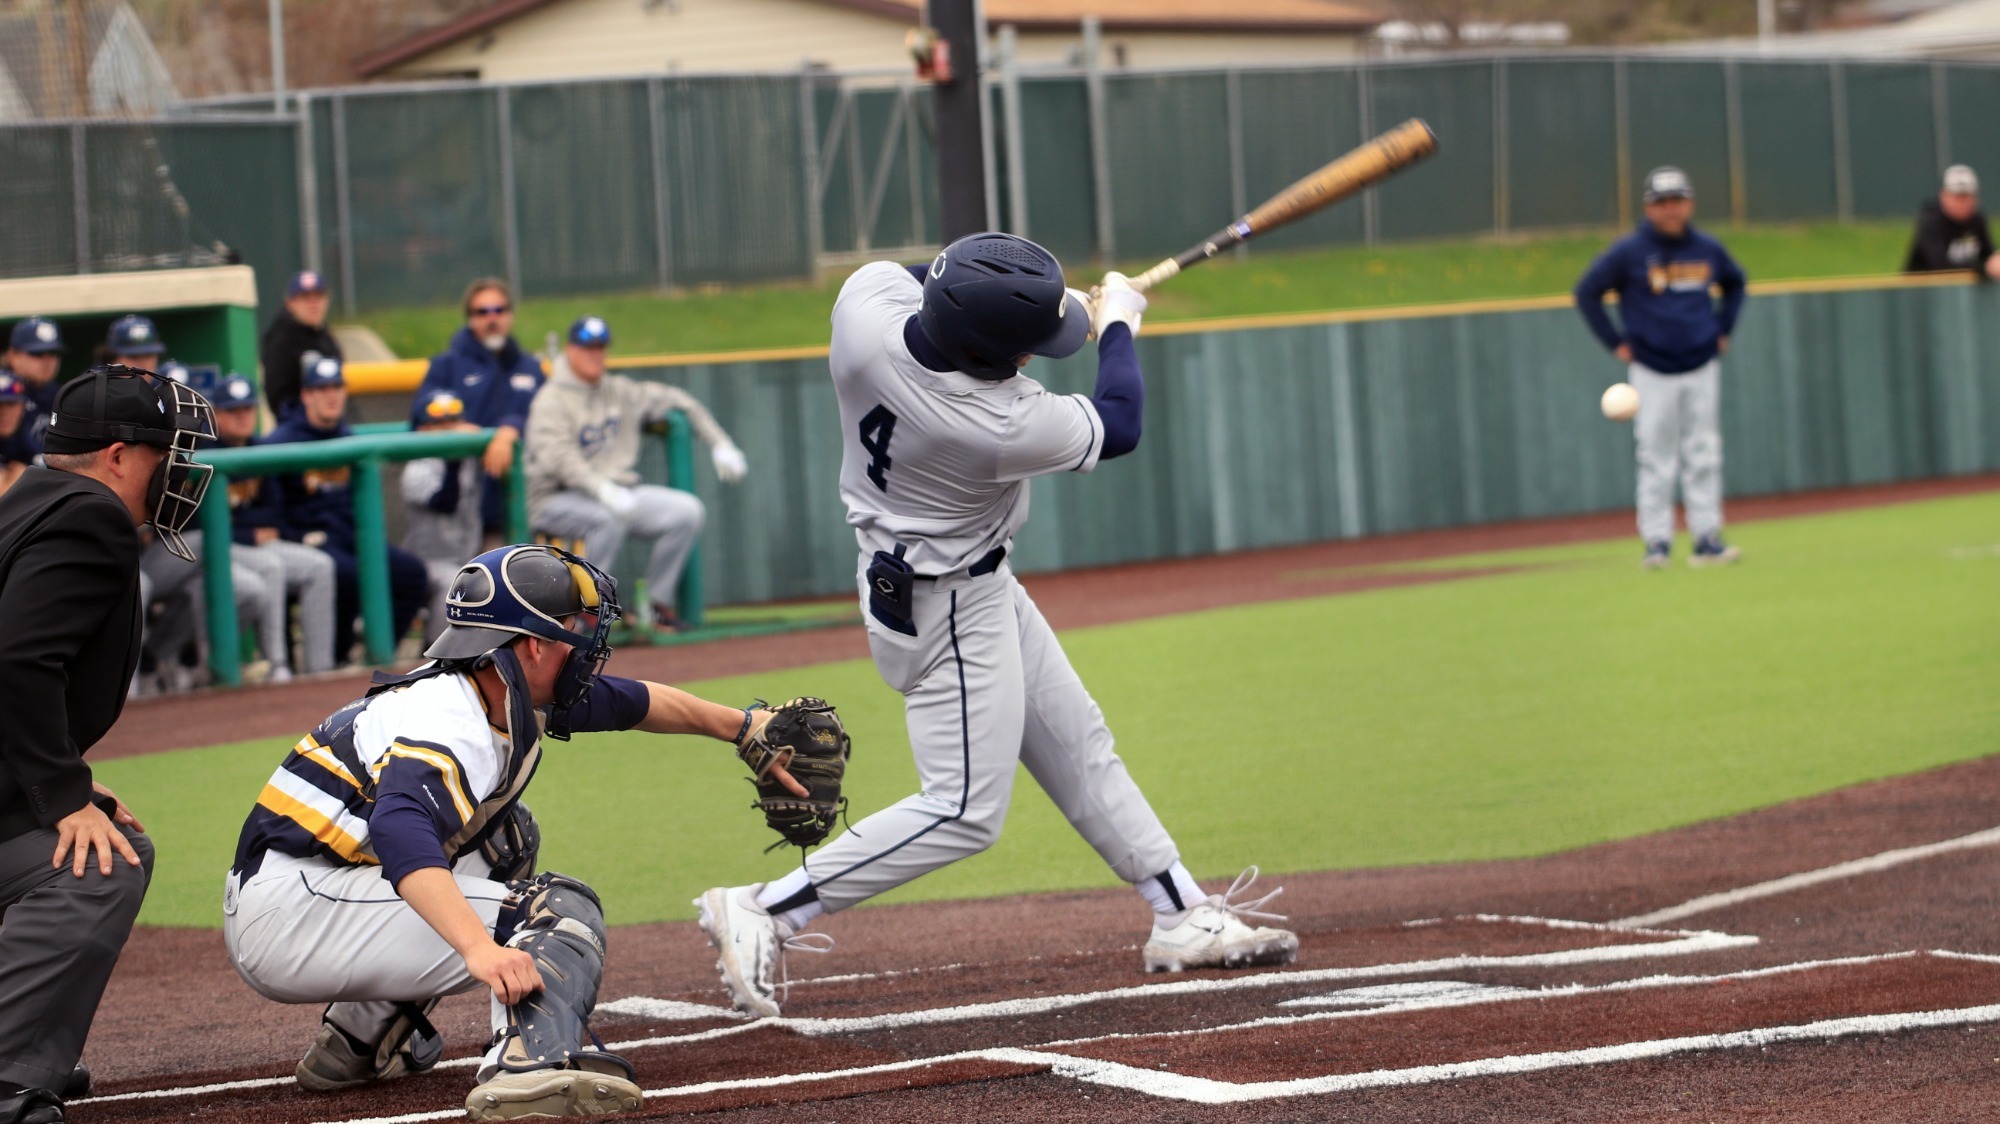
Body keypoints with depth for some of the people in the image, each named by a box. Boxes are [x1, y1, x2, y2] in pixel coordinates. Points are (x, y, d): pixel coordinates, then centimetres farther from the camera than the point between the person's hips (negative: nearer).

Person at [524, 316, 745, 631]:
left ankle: (656, 602, -7)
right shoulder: (551, 401, -7)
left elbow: (677, 401, 23)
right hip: (557, 499, -6)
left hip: (618, 491, 6)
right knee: (609, 517, -38)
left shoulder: (621, 392, 13)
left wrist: (720, 445, 12)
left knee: (687, 510, -13)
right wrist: (603, 490, -39)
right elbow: (559, 457, -24)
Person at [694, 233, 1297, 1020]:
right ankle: (763, 912, -2)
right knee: (965, 812, -3)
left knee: (1079, 746, 16)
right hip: (948, 608, -9)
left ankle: (1183, 917, 25)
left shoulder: (866, 299, -21)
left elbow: (907, 276, 7)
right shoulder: (1004, 427, -35)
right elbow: (1119, 425, -14)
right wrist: (1118, 323, 3)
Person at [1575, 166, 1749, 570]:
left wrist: (1722, 330, 13)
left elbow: (1735, 283, 24)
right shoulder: (1629, 252, -7)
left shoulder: (1708, 250, 5)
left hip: (1702, 368, 3)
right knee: (1656, 460, -4)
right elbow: (1587, 293, -1)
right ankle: (1656, 542, -1)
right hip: (1652, 371, -3)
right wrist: (1616, 343, -4)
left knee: (1704, 457, 3)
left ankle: (1706, 539, 7)